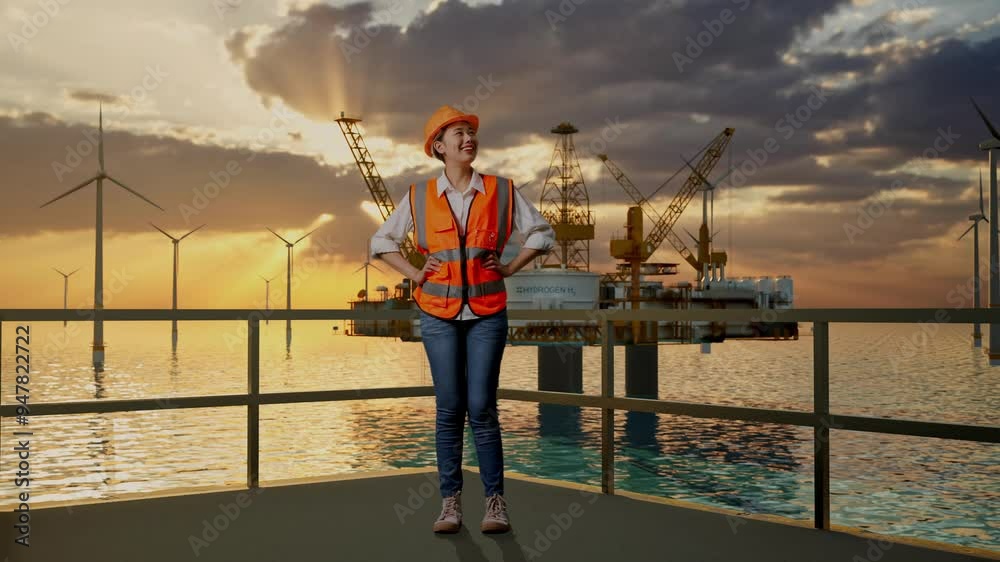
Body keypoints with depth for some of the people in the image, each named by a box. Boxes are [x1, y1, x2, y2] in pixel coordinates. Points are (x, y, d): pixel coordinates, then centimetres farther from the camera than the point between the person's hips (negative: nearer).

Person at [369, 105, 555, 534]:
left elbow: (542, 233, 11)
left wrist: (510, 268, 1)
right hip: (439, 313, 1)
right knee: (449, 408, 2)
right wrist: (415, 274, 2)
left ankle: (495, 501, 6)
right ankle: (450, 501, 10)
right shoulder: (419, 197, 3)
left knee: (481, 407, -4)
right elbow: (381, 241, 14)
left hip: (487, 312, 0)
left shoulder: (501, 192, 2)